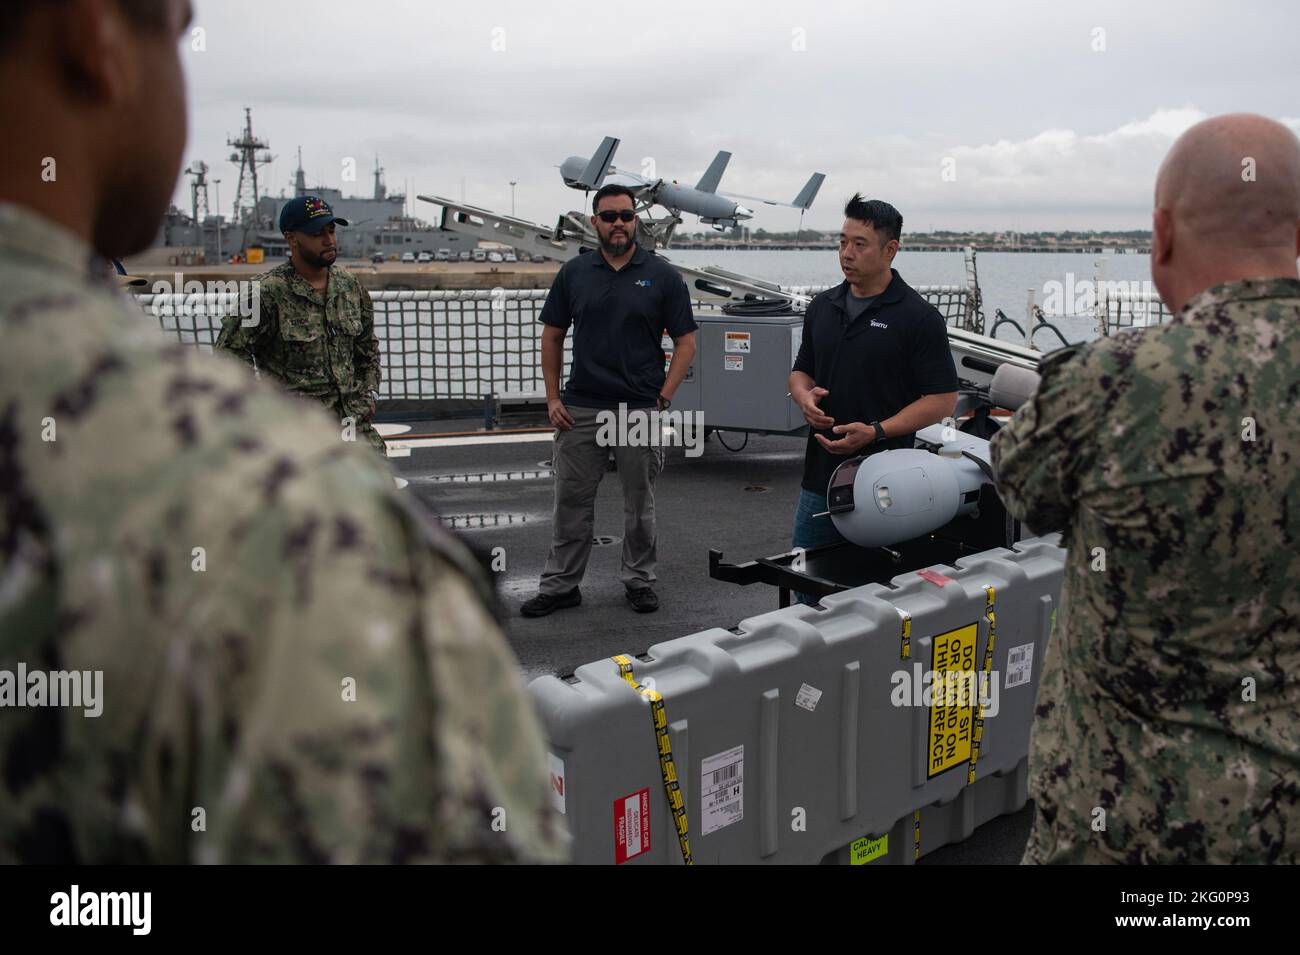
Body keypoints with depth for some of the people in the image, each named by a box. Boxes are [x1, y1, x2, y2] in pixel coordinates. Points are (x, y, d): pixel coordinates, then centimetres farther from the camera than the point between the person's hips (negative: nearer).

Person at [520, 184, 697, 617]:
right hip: (580, 409, 2)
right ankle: (560, 585, 16)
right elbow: (552, 337, 10)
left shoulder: (662, 276, -1)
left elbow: (685, 342, 0)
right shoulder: (574, 273, 5)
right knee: (571, 501, 7)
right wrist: (552, 398, 3)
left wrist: (663, 399, -9)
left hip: (639, 409, -2)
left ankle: (639, 580, 24)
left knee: (639, 503, 10)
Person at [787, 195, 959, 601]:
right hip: (820, 477, 6)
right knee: (807, 595, 13)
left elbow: (943, 398, -10)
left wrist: (876, 431, -21)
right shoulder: (823, 307, 9)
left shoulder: (918, 316, -9)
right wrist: (805, 396, -5)